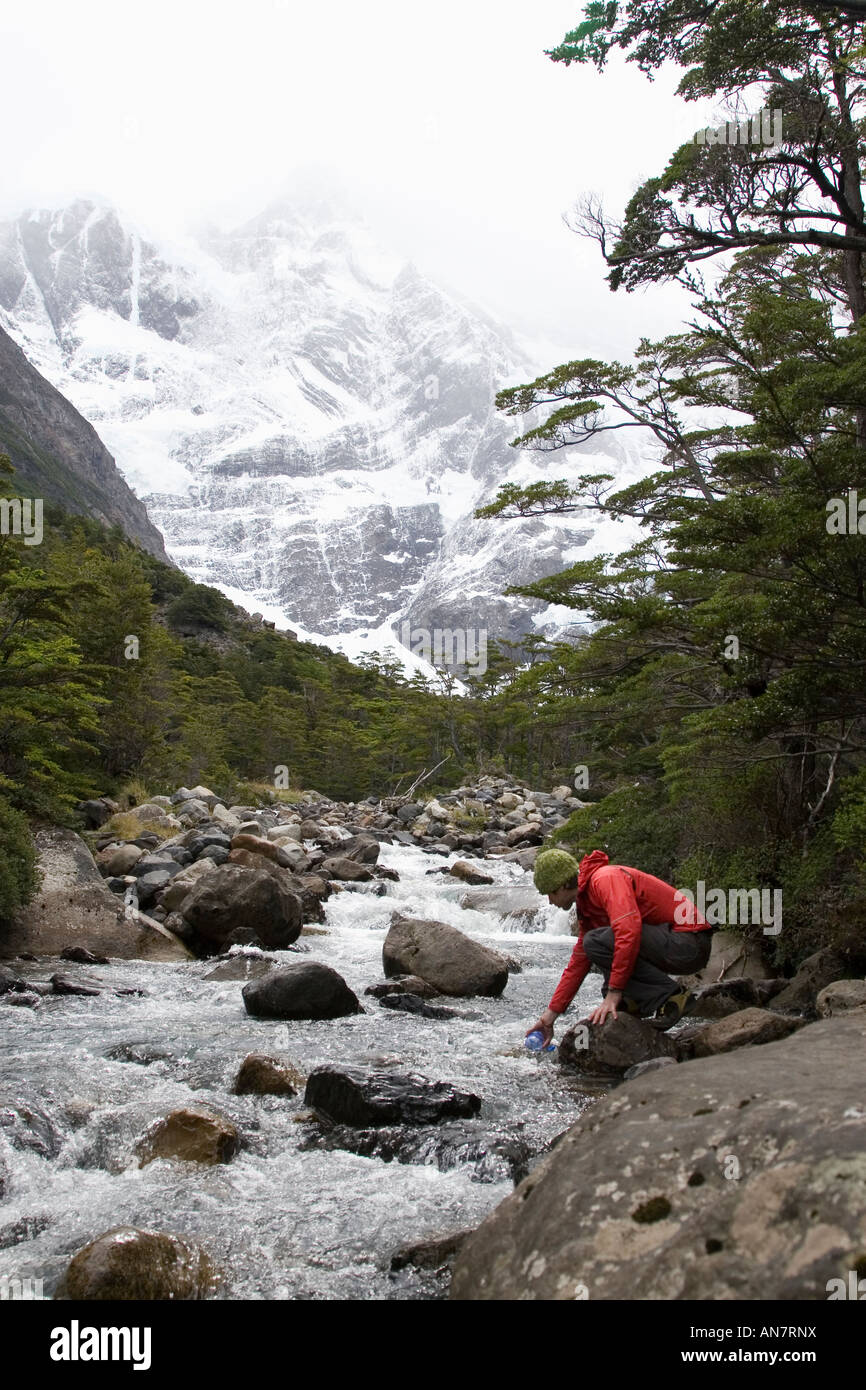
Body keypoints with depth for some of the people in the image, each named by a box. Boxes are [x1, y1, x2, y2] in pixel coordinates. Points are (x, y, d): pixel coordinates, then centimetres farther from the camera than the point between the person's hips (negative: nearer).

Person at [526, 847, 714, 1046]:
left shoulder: (606, 879, -14)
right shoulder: (585, 904, 16)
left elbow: (629, 931, -29)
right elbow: (578, 962, 21)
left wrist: (613, 994, -27)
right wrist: (550, 1014, 20)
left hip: (688, 943, -10)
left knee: (596, 941, -20)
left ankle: (669, 997, -17)